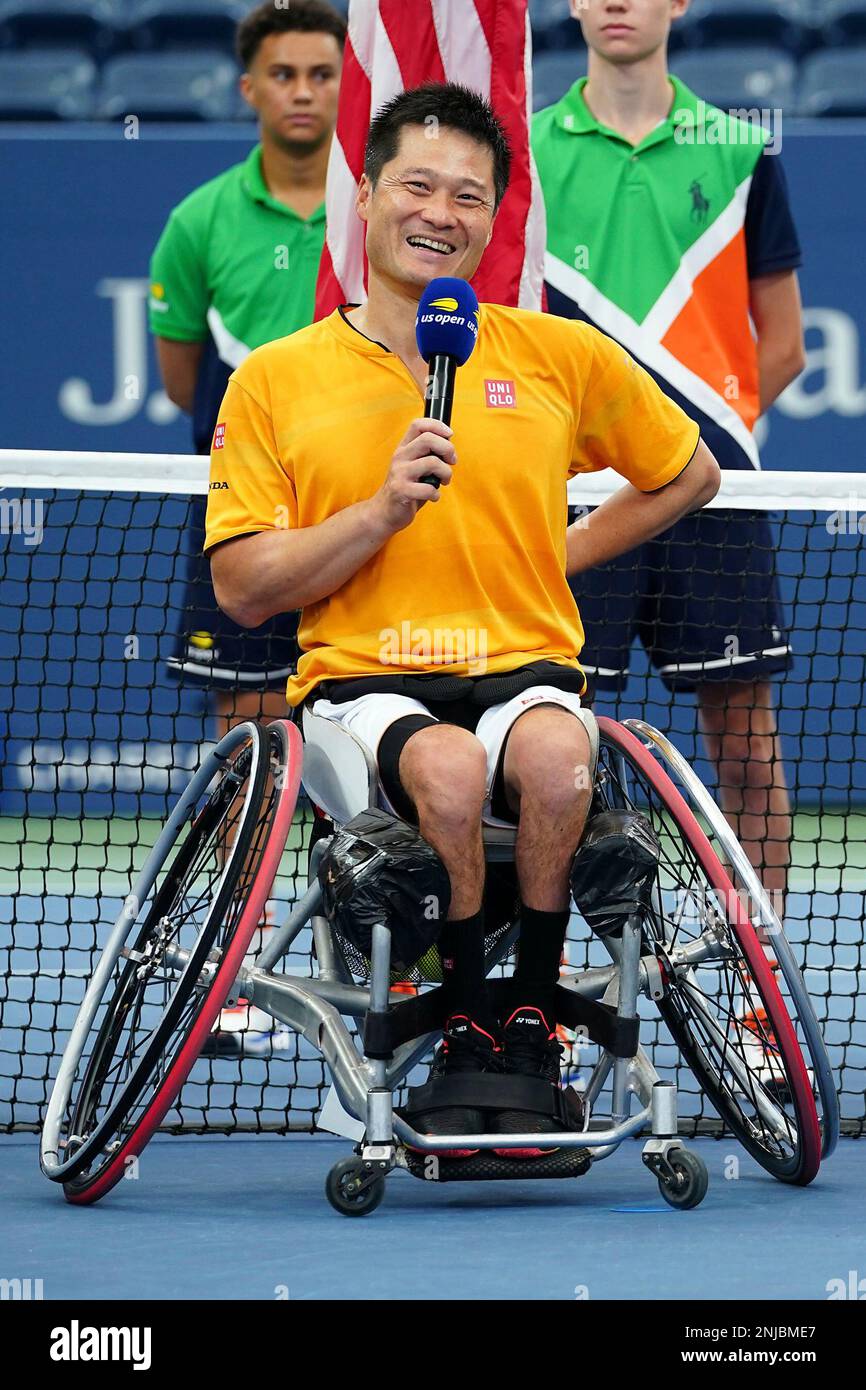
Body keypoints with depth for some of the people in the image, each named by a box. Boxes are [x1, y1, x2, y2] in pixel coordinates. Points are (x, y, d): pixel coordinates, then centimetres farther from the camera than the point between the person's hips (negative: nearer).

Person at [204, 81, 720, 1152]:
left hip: (526, 668, 1)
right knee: (449, 767, -37)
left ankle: (532, 1022, -15)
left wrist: (556, 555, 13)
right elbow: (243, 589, 2)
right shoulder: (275, 379, 7)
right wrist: (381, 512, -11)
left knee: (551, 757, -37)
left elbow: (688, 475, 25)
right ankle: (465, 1031, -16)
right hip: (360, 679, -1)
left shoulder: (564, 357, 10)